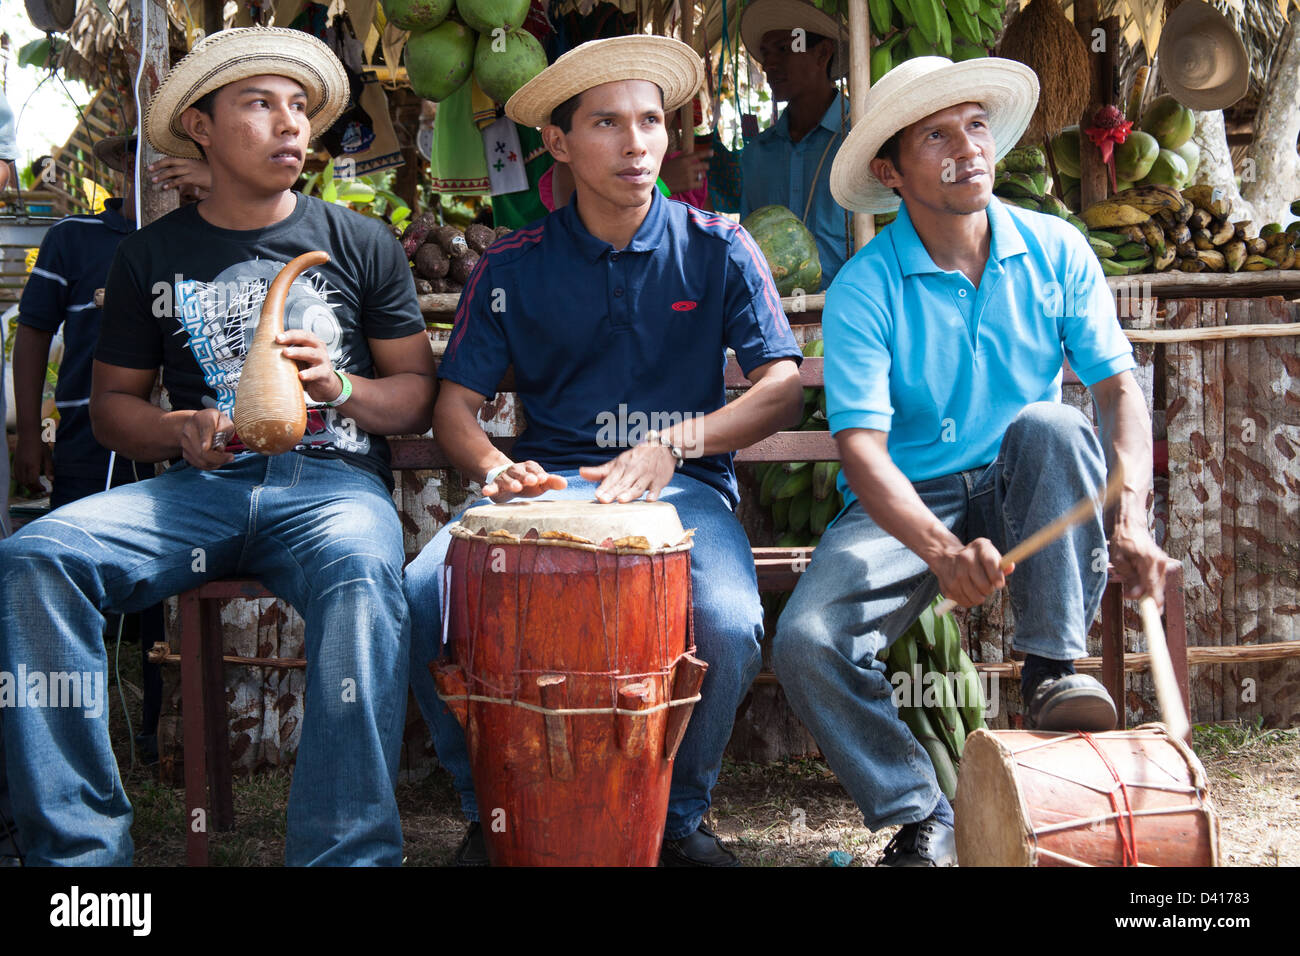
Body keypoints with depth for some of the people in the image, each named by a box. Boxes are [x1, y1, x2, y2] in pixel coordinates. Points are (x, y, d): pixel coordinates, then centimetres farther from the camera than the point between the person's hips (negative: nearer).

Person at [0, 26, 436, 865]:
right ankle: (80, 845, -23)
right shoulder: (153, 255, 15)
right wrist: (181, 433, -4)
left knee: (361, 578, -40)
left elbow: (420, 393, 12)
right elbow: (112, 402, 18)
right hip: (199, 484, 2)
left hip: (333, 480, -2)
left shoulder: (362, 244, 13)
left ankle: (344, 853, -37)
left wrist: (339, 387, -9)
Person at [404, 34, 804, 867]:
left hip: (684, 484, -1)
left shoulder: (717, 250, 5)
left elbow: (783, 387, -2)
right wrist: (496, 469, -18)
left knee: (731, 626, -32)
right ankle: (490, 812, -2)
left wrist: (671, 445, -18)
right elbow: (456, 402, 6)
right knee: (425, 598, -26)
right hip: (546, 478, 1)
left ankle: (680, 816, -1)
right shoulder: (515, 266, 7)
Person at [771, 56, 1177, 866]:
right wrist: (942, 550, -39)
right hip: (908, 505, -1)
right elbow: (862, 446, -21)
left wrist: (1130, 519, -27)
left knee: (1053, 426, -32)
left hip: (1023, 496, 2)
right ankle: (920, 817, -5)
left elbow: (1120, 388, -8)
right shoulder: (864, 290, -12)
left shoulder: (1055, 251, -3)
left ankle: (1053, 672, -21)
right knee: (807, 642, -26)